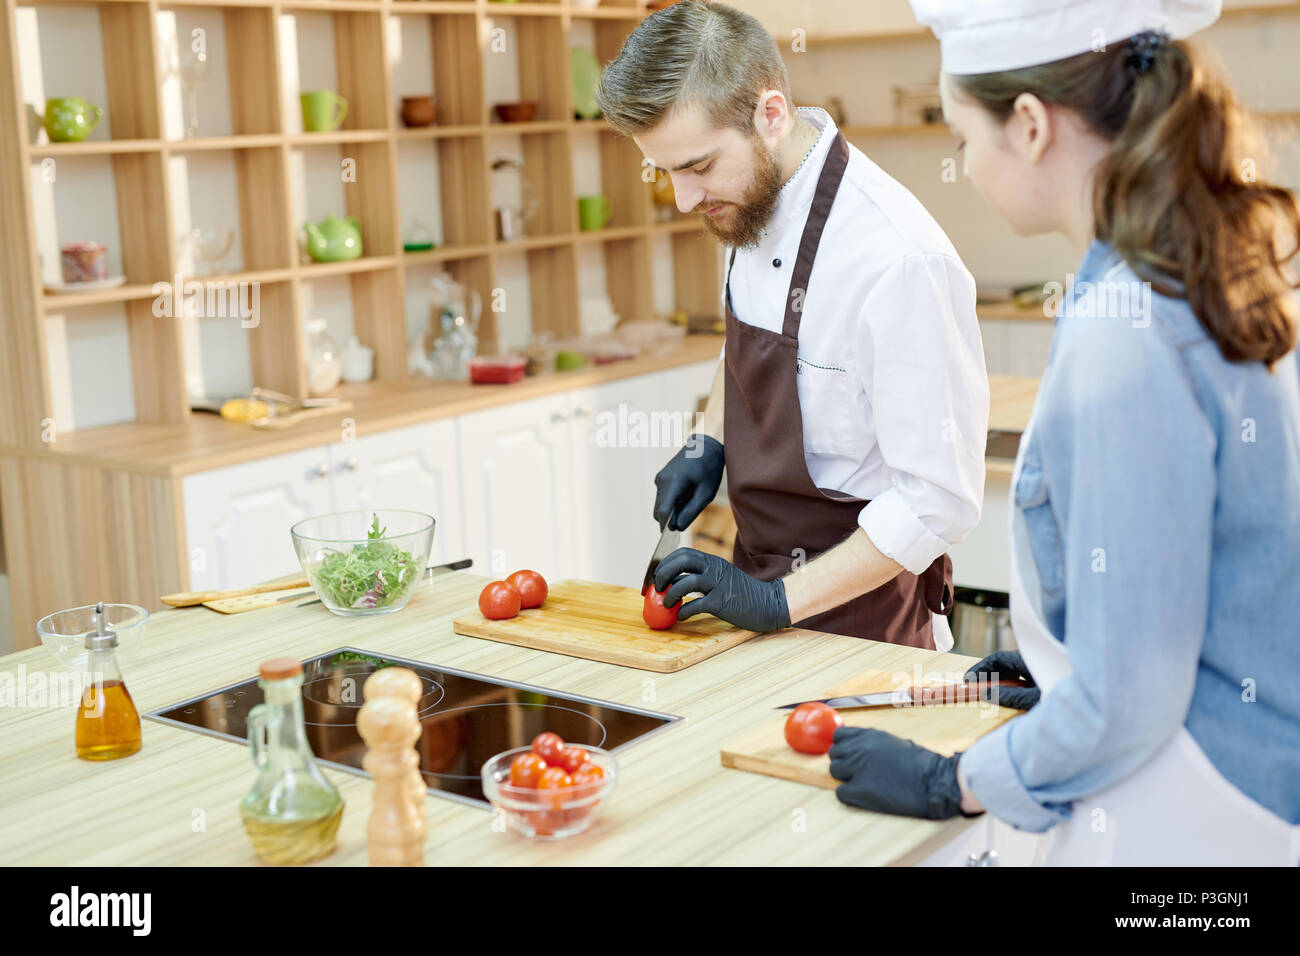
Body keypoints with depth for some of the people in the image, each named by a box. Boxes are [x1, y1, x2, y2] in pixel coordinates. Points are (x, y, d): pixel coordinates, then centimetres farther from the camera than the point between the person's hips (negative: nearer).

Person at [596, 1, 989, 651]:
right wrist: (708, 444, 3)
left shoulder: (900, 261, -27)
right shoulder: (748, 200, -2)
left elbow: (939, 502, -24)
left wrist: (782, 599, -23)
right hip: (761, 584, 7)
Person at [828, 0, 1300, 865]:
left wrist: (952, 785, -8)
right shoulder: (1222, 274, 0)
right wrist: (1055, 660, 20)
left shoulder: (1124, 342, -26)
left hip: (1186, 821, -8)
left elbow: (1125, 698, -22)